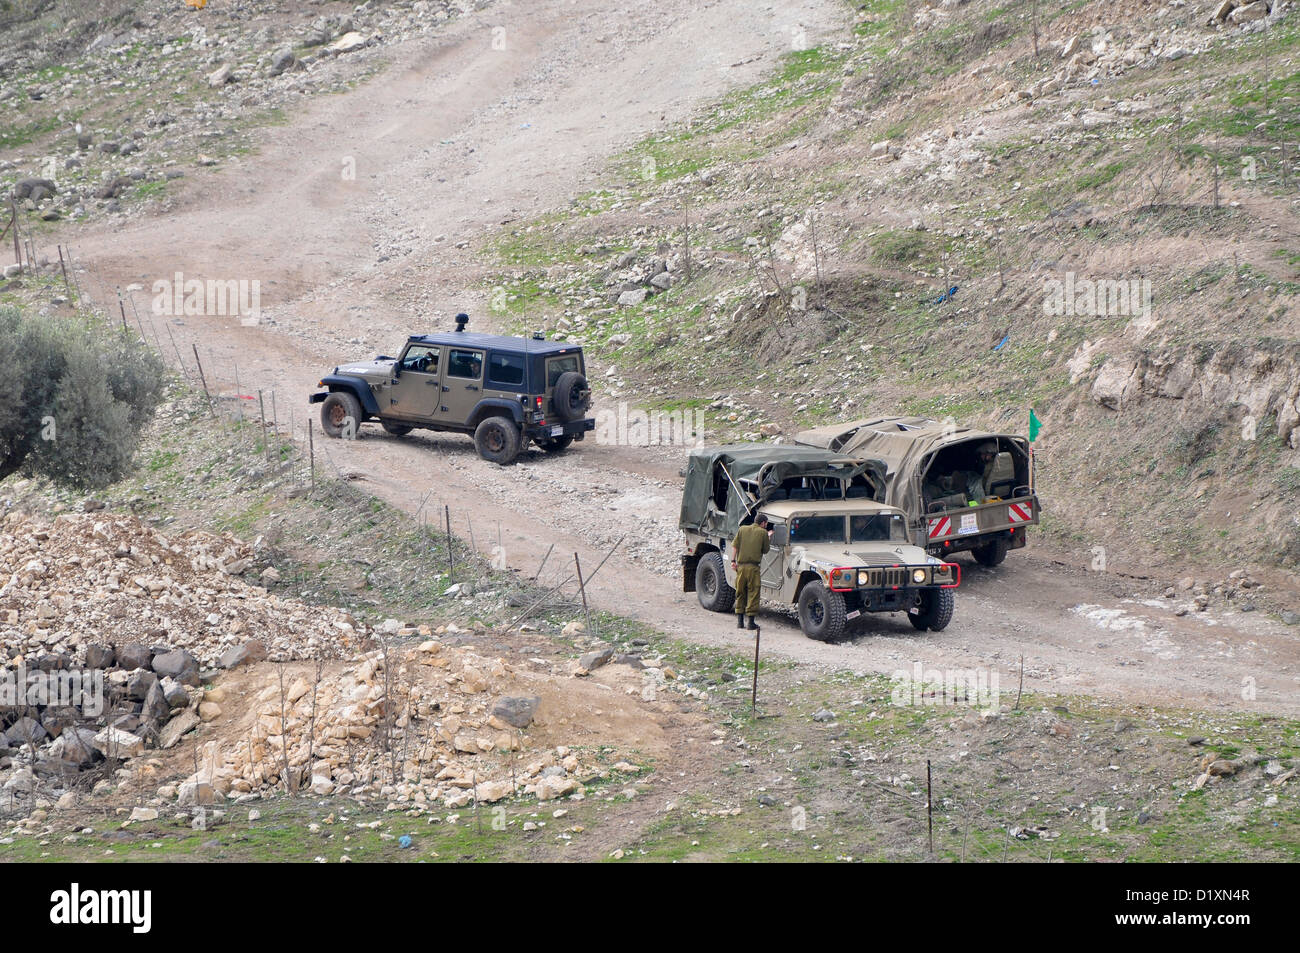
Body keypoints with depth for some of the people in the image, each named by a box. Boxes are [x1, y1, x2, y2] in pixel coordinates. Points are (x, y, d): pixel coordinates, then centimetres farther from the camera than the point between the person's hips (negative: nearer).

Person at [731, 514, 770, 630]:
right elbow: (765, 550, 5)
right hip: (753, 567, -4)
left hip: (741, 565, 4)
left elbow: (734, 546, 4)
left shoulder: (742, 529, 12)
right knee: (753, 593, 1)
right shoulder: (763, 532, 1)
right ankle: (751, 622, 0)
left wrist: (733, 561, 4)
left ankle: (740, 621, 15)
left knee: (740, 593, 14)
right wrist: (769, 540, 21)